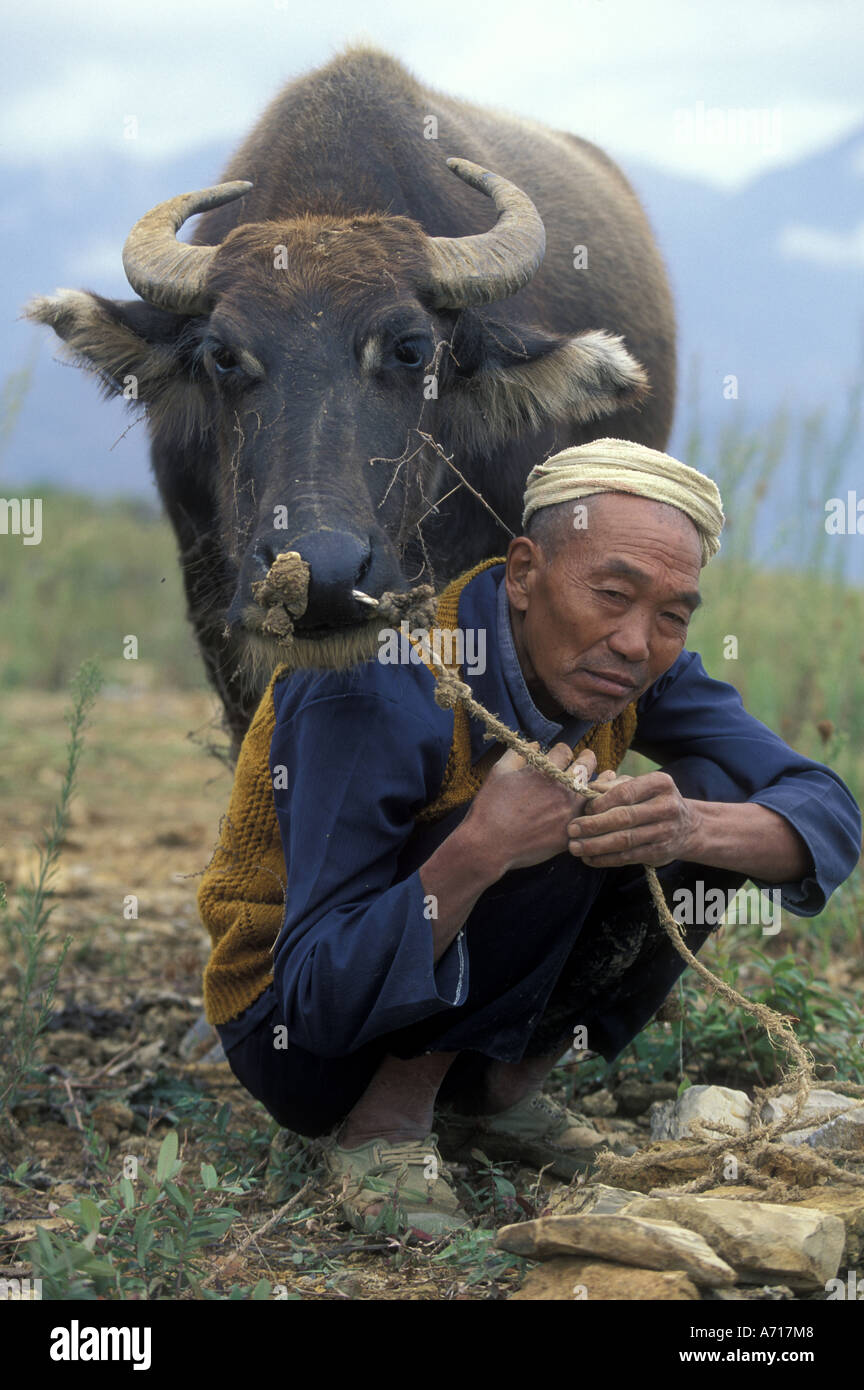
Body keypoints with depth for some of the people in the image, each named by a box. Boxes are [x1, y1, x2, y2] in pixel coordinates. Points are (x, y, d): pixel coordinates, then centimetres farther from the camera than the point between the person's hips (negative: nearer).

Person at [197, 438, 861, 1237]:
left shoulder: (624, 664, -9)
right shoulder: (371, 690, -29)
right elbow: (320, 1001, -31)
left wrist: (690, 829, -33)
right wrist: (480, 849, -45)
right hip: (293, 1039, -7)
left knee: (715, 794, -10)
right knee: (557, 836, -29)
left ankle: (499, 1090, 1)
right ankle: (389, 1118, -15)